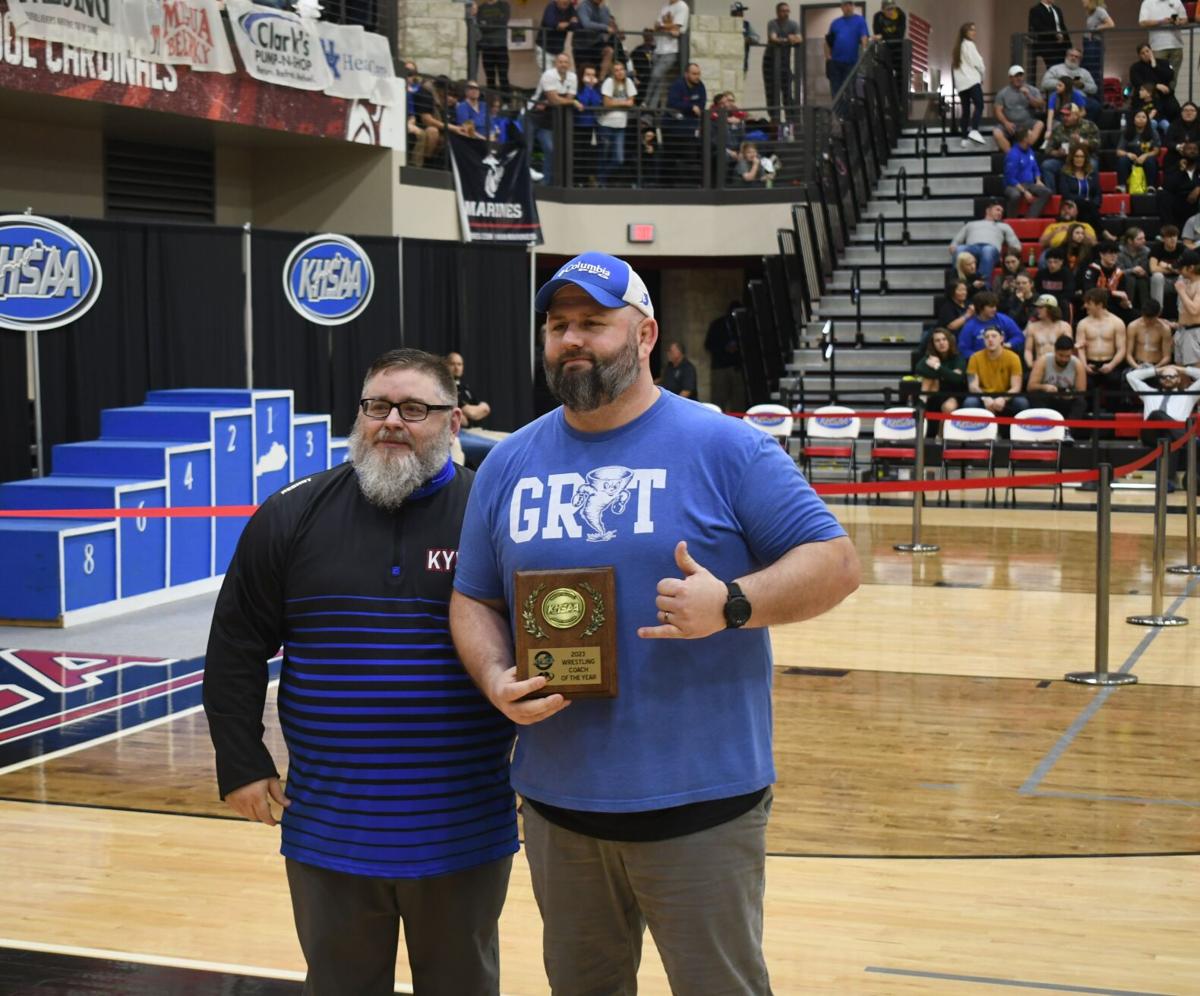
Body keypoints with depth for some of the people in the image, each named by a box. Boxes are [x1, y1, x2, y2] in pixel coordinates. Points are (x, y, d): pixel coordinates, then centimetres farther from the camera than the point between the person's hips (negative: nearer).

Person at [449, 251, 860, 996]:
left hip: (700, 802, -4)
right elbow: (476, 598, 14)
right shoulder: (511, 463, 8)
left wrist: (732, 604, -24)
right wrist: (494, 678, -7)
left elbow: (835, 562, -6)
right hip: (559, 802, 4)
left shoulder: (725, 448, -6)